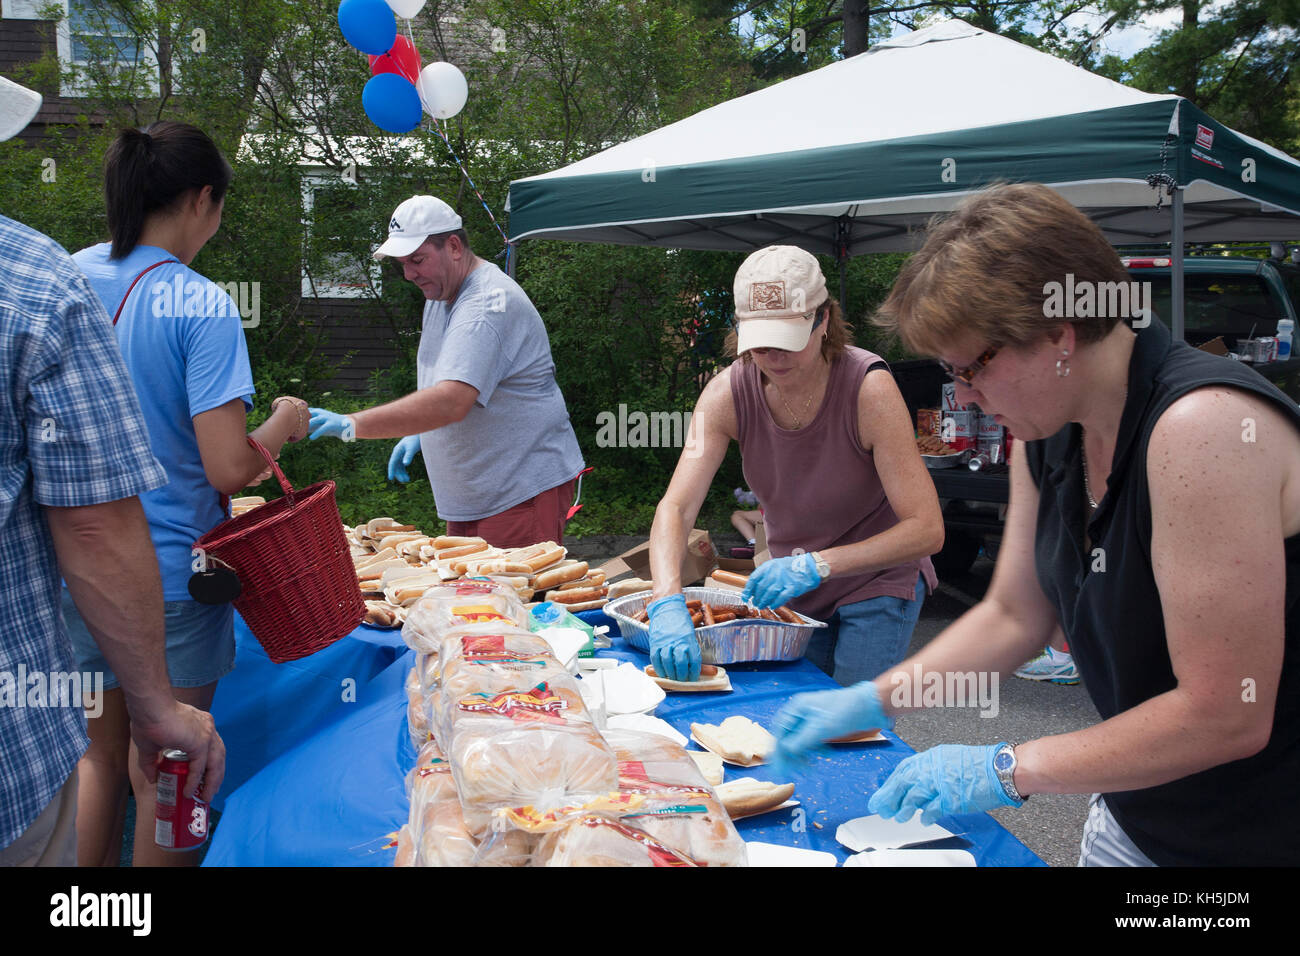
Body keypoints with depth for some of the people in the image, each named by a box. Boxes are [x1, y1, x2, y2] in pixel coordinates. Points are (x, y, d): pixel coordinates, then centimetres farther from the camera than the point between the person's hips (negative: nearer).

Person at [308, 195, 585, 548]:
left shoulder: (488, 303, -21)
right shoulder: (440, 295, 12)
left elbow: (452, 402, -34)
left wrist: (351, 425, -39)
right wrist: (418, 434, 13)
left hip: (524, 489, -9)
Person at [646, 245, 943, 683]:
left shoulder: (869, 388, -27)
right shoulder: (728, 392, -16)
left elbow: (927, 530, -28)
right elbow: (675, 507, -22)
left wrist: (816, 565, -37)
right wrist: (668, 601, -40)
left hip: (878, 580, -4)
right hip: (794, 588, 4)